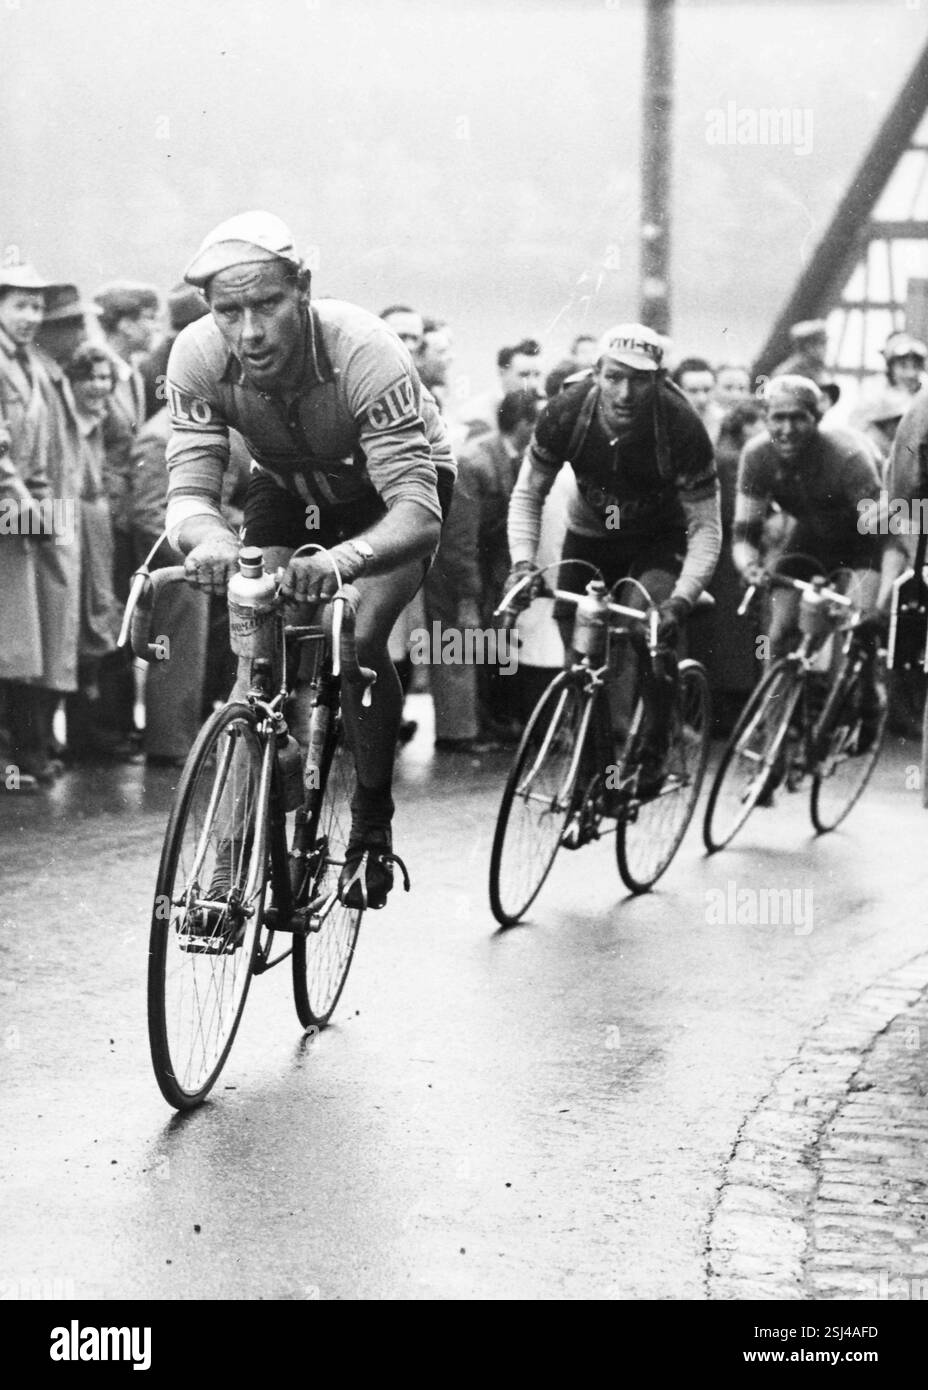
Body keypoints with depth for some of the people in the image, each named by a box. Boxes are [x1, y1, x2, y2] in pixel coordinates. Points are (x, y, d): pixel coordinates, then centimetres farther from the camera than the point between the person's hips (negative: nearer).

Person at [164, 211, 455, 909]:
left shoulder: (362, 350, -40)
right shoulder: (198, 357, -29)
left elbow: (419, 512, -45)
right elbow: (188, 491, -32)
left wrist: (341, 560, -65)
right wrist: (208, 537, -57)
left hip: (395, 483, -3)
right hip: (290, 485, 3)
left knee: (360, 640, -23)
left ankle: (373, 824, -1)